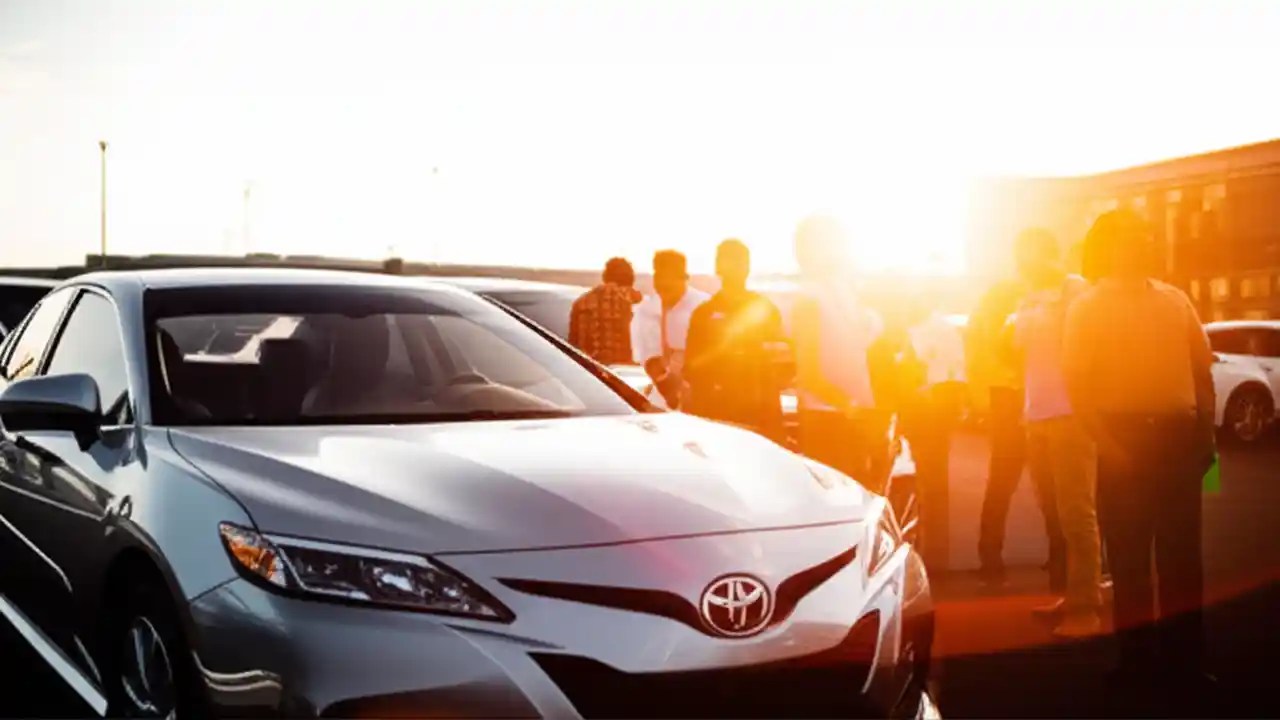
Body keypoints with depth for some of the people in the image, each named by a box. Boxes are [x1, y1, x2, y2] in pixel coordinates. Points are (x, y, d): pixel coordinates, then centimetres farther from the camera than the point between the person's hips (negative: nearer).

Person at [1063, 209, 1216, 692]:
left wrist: (1206, 433, 3)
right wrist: (1106, 443, -14)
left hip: (1177, 434, 3)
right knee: (1128, 552, 4)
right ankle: (1138, 656, 16)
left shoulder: (1175, 301, 11)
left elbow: (1202, 370, 12)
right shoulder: (1087, 307, 1)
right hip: (1123, 435, -3)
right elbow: (1077, 384, -5)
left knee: (1181, 552, 6)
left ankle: (1184, 660, 15)